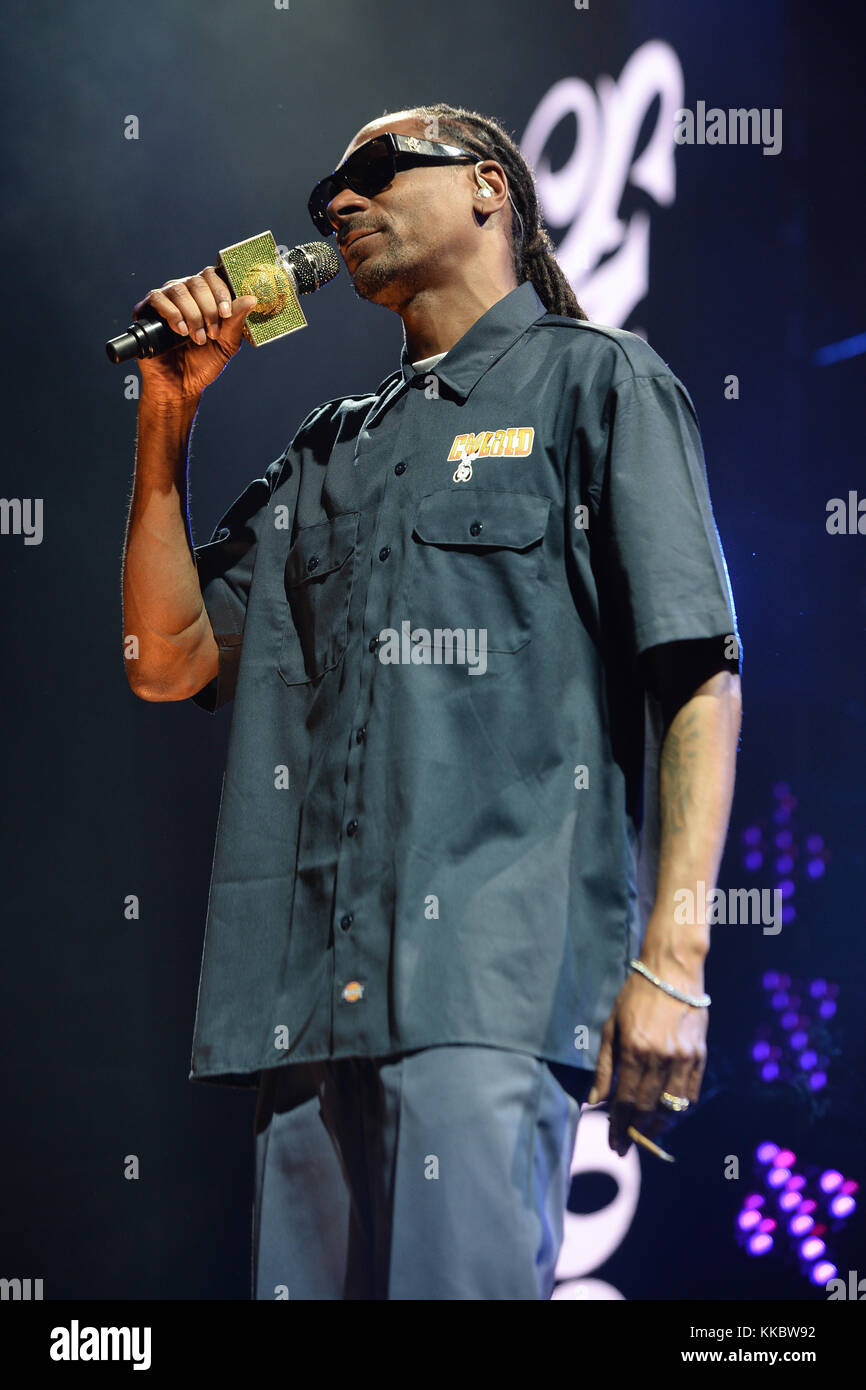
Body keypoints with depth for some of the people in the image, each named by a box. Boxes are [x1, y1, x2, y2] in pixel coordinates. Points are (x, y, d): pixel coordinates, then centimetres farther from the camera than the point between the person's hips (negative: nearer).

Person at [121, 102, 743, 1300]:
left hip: (496, 978, -6)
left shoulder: (597, 381, 9)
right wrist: (169, 417, 14)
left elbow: (701, 681, -1)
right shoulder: (332, 451, 28)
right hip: (316, 996, 6)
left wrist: (672, 963, -12)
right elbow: (170, 660, 21)